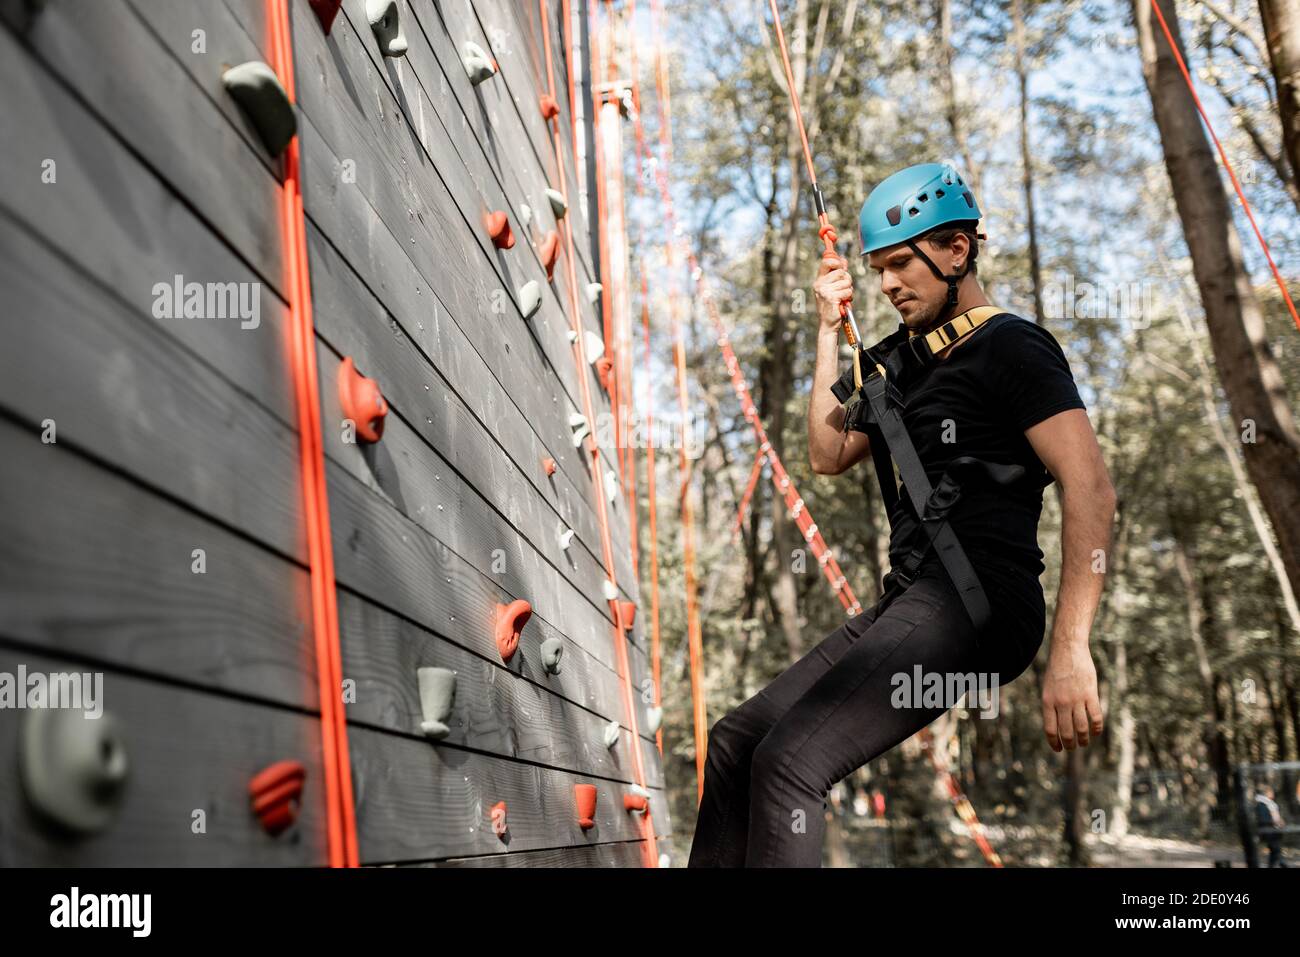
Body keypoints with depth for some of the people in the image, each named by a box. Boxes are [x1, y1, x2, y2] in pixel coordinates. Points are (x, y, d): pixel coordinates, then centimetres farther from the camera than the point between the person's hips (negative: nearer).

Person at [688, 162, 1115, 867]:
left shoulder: (1010, 346, -6)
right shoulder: (896, 358, 20)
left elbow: (1091, 488, -16)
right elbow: (828, 455, 22)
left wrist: (1071, 651, -25)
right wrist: (829, 332, 15)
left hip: (975, 603, -9)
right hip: (907, 600, 9)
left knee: (788, 762, -23)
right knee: (735, 742, 7)